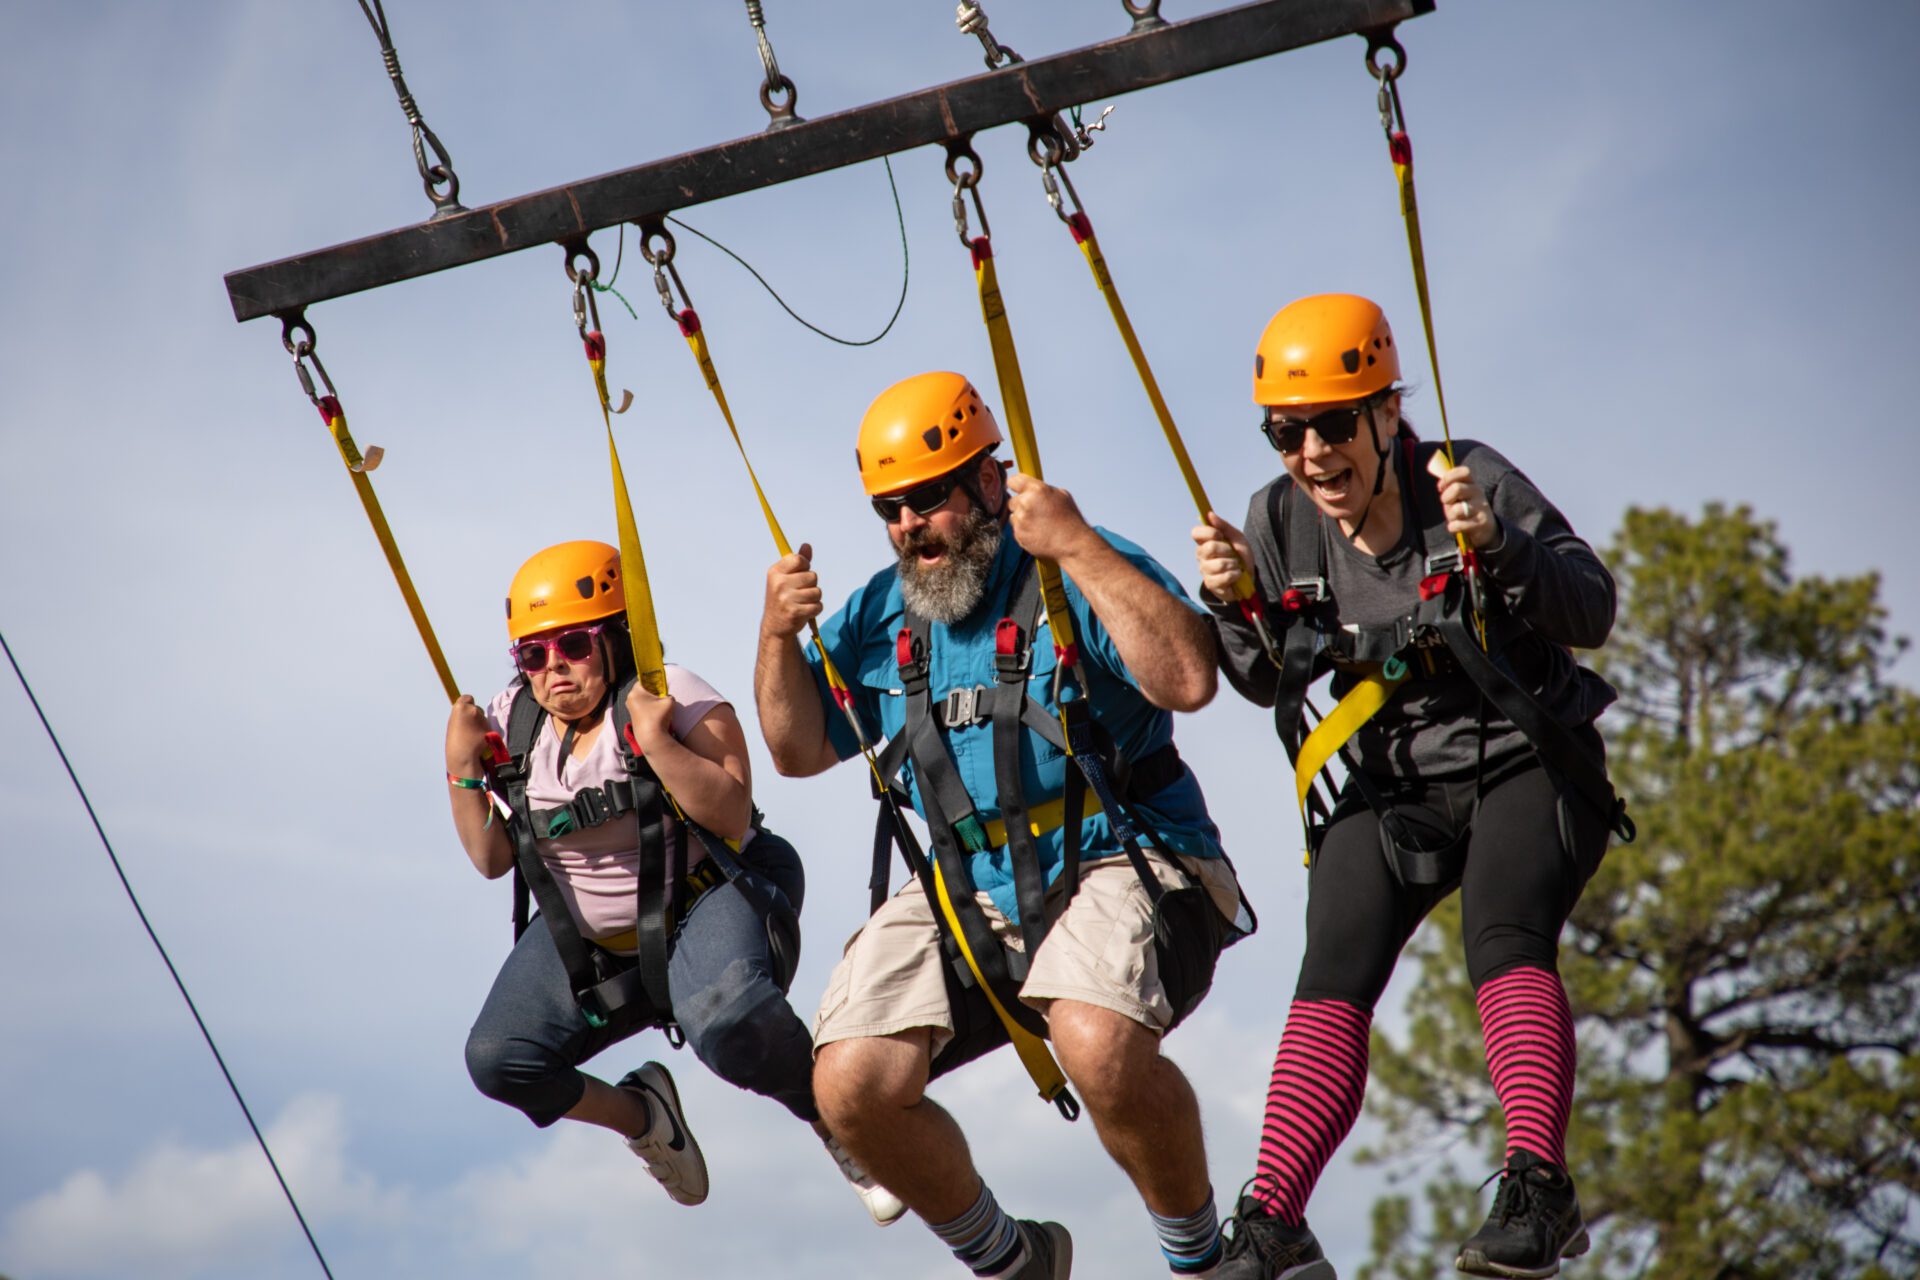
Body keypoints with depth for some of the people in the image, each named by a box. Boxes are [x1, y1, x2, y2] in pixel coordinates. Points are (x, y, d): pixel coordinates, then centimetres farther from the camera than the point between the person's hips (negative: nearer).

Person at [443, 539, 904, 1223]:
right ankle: (641, 1115, 20)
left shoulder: (673, 697, -16)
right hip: (590, 940, 6)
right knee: (497, 1060, -9)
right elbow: (492, 859, 2)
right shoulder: (510, 723, -1)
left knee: (729, 1020, -37)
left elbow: (732, 817, -24)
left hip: (707, 901, -6)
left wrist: (656, 743, -33)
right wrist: (463, 773, -10)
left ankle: (833, 1122, -6)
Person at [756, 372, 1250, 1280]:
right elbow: (799, 752, 19)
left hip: (1118, 866, -6)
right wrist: (778, 637, 1)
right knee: (852, 1086, -12)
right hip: (966, 892, 6)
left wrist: (1078, 548, -26)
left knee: (1102, 1049, -35)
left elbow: (1187, 681, -24)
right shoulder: (879, 616, 11)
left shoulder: (1085, 574, -7)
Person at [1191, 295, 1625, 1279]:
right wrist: (1236, 604, -14)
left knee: (1504, 942, -28)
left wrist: (1498, 545, -35)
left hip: (1522, 765, -3)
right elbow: (1267, 681, 7)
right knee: (1334, 975, -15)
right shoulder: (1280, 522, -3)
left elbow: (1591, 614, -17)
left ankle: (1536, 1189, -32)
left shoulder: (1470, 481, -14)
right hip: (1388, 788, 3)